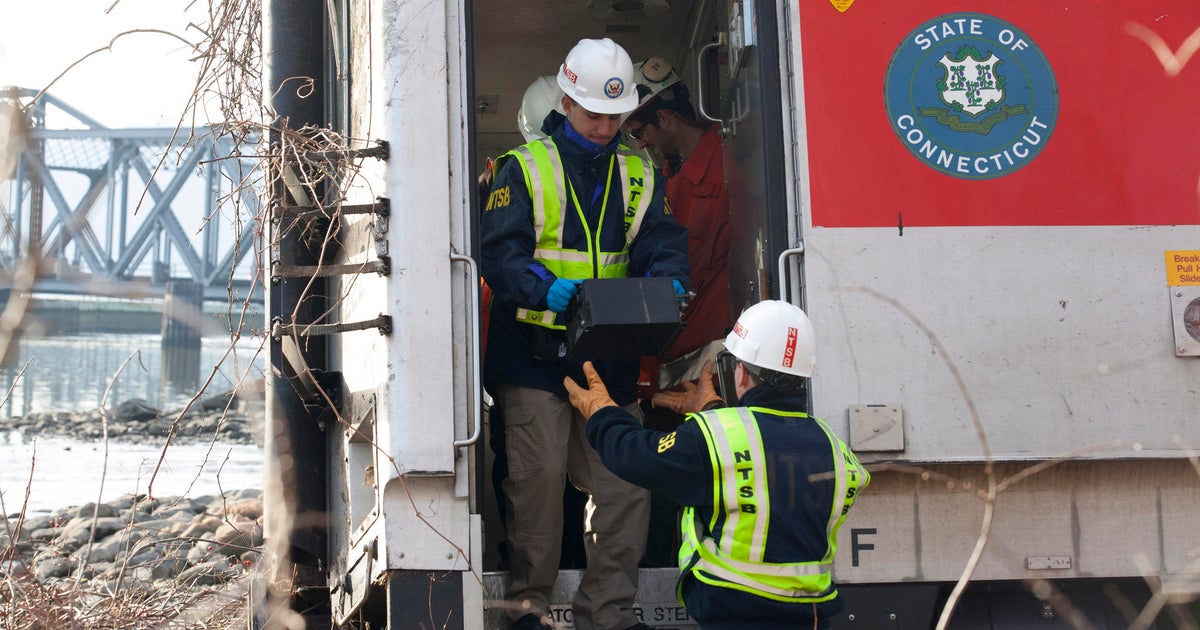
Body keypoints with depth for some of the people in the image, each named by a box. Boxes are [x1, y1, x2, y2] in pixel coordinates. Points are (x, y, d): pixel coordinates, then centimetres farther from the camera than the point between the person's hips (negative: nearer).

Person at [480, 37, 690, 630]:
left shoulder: (640, 176, 14)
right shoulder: (525, 168, 1)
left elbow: (660, 243, 1)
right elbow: (499, 249, -10)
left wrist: (667, 281, -23)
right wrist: (543, 287, -29)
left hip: (610, 354, 4)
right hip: (535, 352, -4)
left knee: (625, 478, 1)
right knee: (539, 472, -9)